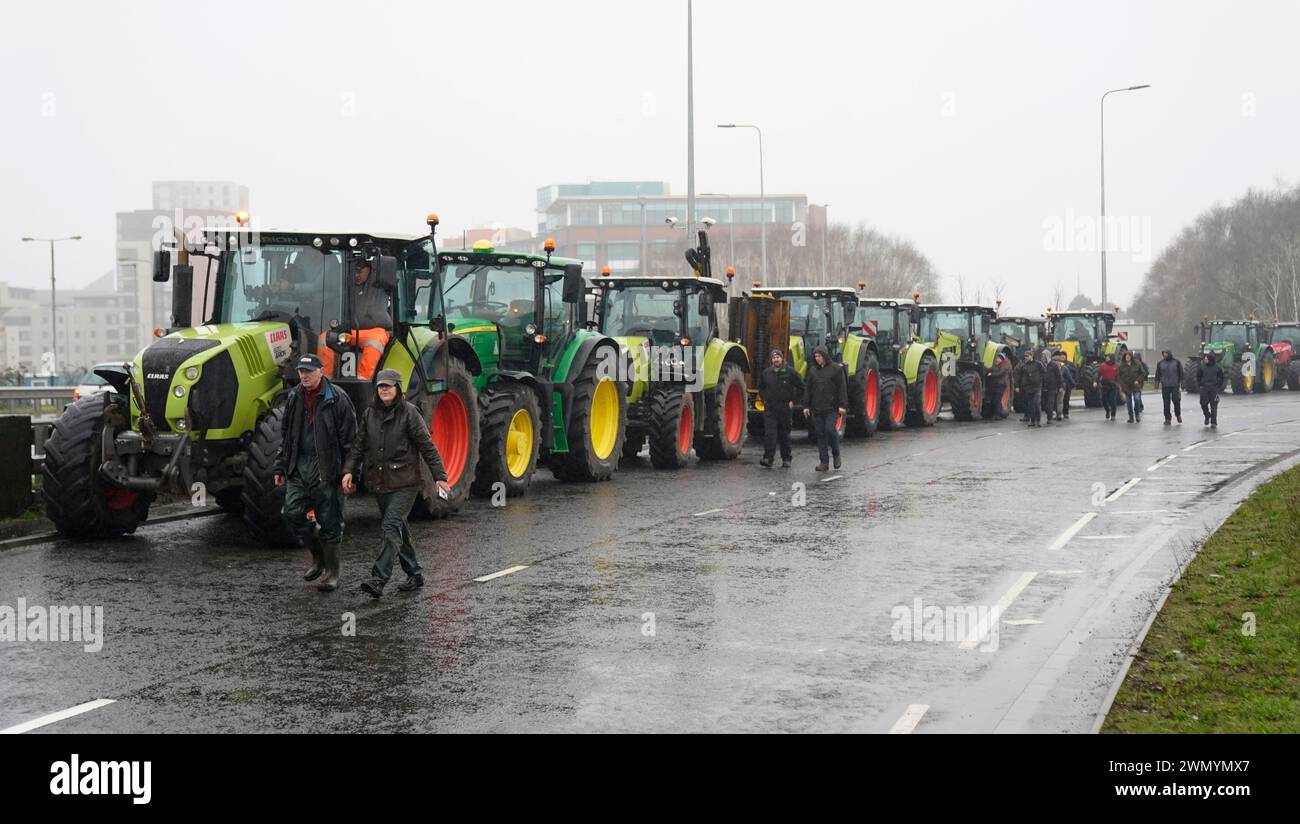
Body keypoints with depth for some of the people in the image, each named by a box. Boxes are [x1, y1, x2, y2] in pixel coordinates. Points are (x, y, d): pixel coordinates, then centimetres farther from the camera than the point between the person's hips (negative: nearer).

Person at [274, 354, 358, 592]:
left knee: (329, 522, 0)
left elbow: (349, 438, -8)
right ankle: (318, 556, 20)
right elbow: (285, 435, 20)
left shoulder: (337, 399, -8)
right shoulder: (294, 398, 11)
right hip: (299, 466, 6)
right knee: (293, 513, -2)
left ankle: (332, 572, 12)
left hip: (326, 469, -5)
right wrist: (280, 467, 15)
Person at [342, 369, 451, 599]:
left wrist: (439, 476, -8)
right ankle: (414, 574, 23)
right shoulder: (370, 414, 10)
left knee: (392, 526, -15)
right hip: (379, 483, 6)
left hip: (405, 482, -6)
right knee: (398, 528, 12)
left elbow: (427, 446, -5)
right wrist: (349, 471, -2)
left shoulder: (409, 412, -6)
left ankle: (378, 579, -21)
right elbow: (359, 445, 12)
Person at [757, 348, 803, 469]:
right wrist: (764, 400, 12)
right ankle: (768, 459, -15)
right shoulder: (766, 373, 8)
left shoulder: (790, 372, -1)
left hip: (785, 408, -1)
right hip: (769, 408, 1)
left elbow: (801, 387, 5)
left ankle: (786, 459, 18)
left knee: (784, 434, 8)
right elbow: (761, 388, 25)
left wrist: (792, 400, -1)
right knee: (769, 434, -10)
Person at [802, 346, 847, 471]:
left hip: (832, 408, -4)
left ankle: (836, 454, 9)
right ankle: (824, 462, 6)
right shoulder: (812, 370, 11)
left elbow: (842, 388, -4)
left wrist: (842, 405, -10)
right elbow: (808, 389, 13)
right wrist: (806, 405, 7)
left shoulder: (836, 368, -1)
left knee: (830, 429, -15)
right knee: (820, 434, 3)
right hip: (817, 409, 4)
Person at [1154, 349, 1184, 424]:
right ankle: (1167, 418, 8)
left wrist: (1181, 383, -1)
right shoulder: (1160, 363, 6)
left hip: (1175, 386, -2)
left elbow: (1181, 373, 4)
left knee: (1177, 401, -1)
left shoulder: (1176, 362, 1)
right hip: (1165, 386, 2)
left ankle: (1178, 415, 23)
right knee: (1166, 403, 1)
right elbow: (1158, 375, 11)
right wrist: (1157, 384, 6)